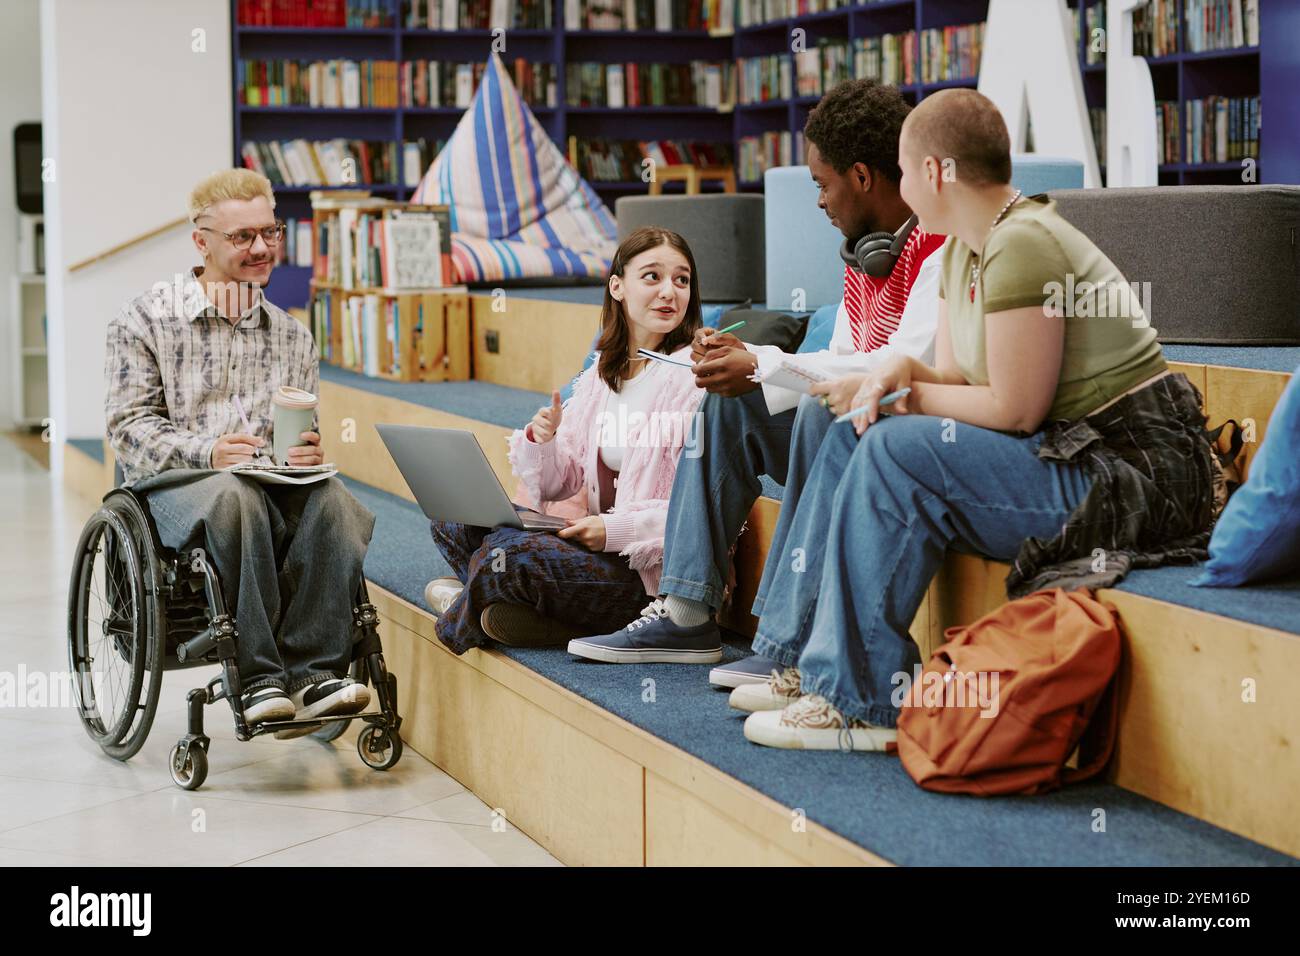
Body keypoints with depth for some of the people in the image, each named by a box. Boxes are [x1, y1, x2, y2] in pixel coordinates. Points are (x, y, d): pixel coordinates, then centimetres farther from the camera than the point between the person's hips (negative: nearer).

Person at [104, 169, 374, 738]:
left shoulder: (291, 335, 18)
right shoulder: (144, 320, 5)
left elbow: (305, 432, 18)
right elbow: (129, 425, -2)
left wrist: (308, 451, -9)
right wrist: (205, 451, -20)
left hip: (271, 482, 4)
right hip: (173, 482, -3)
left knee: (333, 501, -31)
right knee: (235, 496, -39)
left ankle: (313, 672, -34)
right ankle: (259, 678, -38)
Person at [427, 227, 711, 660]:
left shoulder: (693, 377, -11)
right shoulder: (600, 373, 11)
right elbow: (559, 485, 12)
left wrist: (617, 529, -23)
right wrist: (541, 442, -9)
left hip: (657, 572, -8)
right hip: (603, 547, 8)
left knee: (508, 554, -25)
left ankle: (462, 618, 5)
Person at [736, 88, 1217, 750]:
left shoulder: (1021, 246, -19)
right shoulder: (963, 250, 11)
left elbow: (1013, 410, -21)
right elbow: (957, 381, 13)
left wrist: (908, 397, -7)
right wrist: (903, 372, -8)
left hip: (1133, 473, -10)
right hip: (1068, 454, 10)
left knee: (897, 449, -23)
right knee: (853, 439, 8)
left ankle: (862, 700, -16)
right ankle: (808, 660, 9)